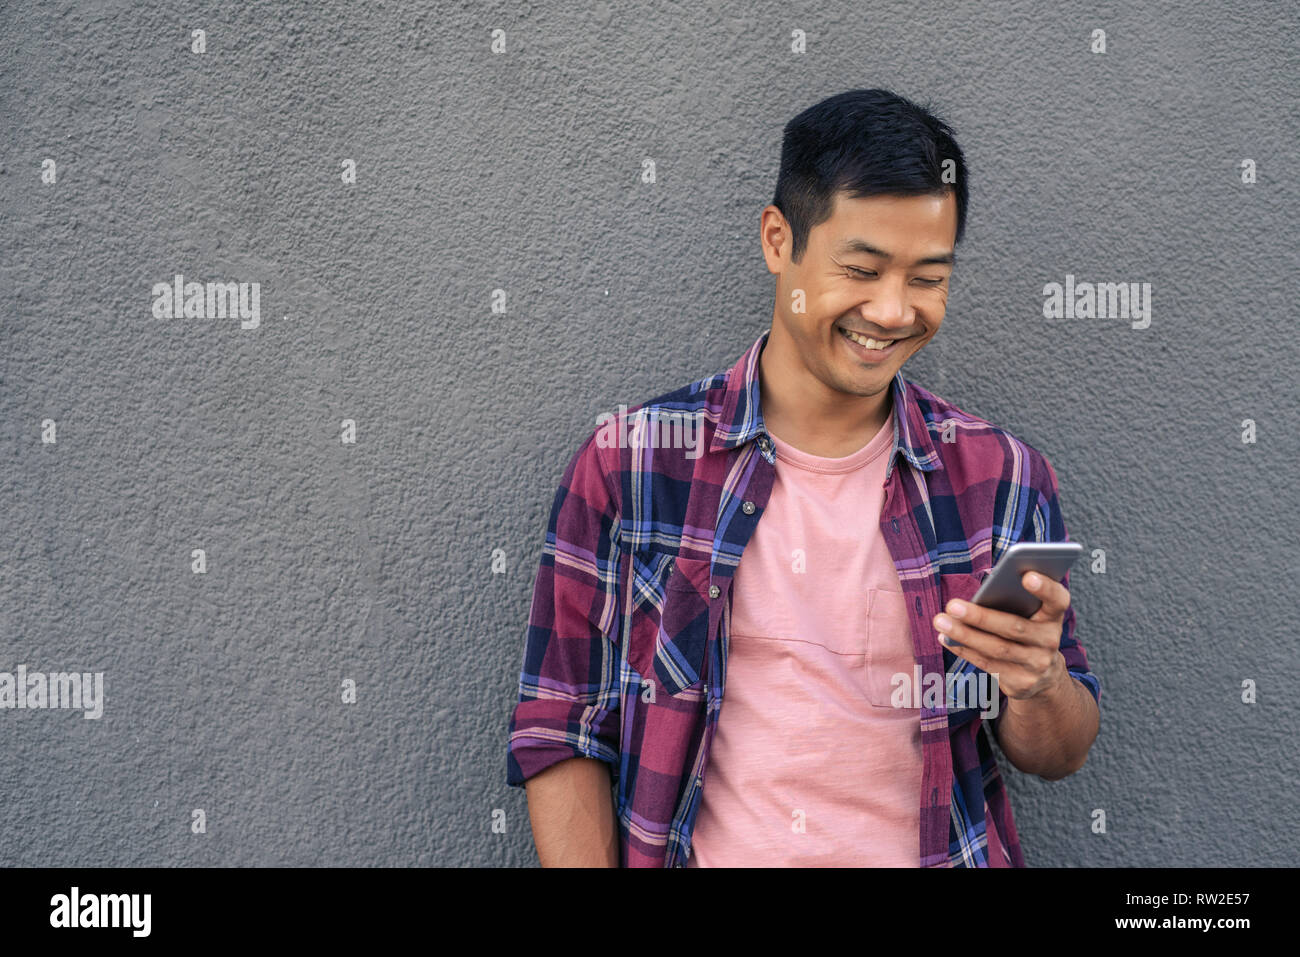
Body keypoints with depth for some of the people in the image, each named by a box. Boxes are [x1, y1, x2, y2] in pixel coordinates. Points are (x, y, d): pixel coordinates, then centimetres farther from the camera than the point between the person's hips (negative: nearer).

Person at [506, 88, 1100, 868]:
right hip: (705, 856, -2)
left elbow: (1058, 758, 8)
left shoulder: (1003, 478, 2)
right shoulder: (629, 463, -3)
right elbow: (560, 735, 1)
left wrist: (1040, 683, -12)